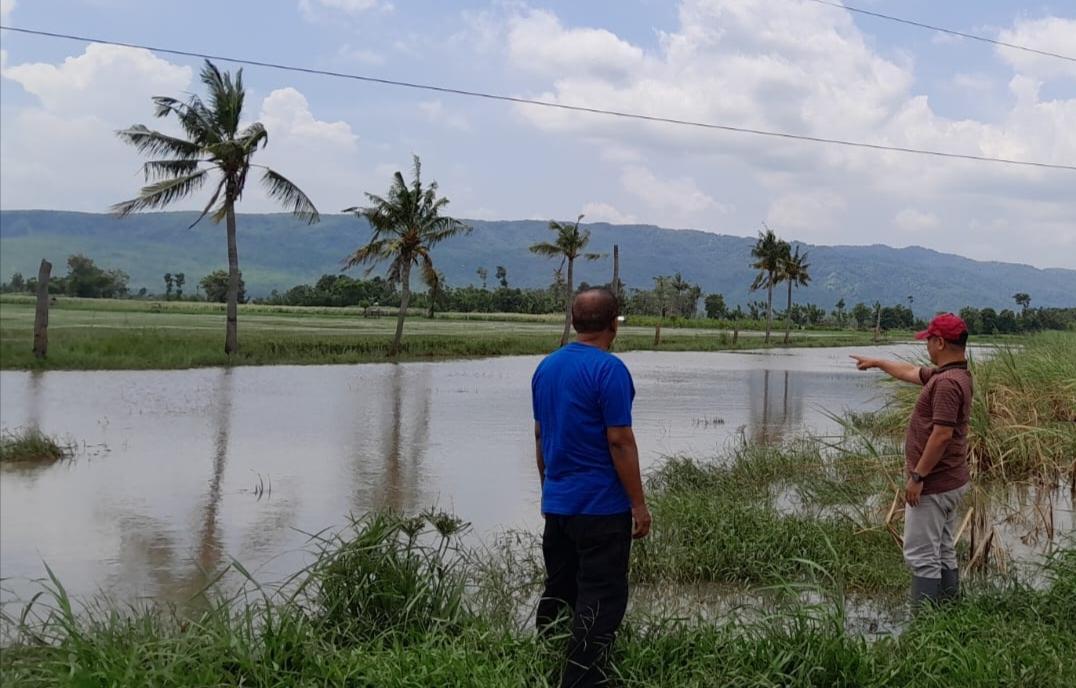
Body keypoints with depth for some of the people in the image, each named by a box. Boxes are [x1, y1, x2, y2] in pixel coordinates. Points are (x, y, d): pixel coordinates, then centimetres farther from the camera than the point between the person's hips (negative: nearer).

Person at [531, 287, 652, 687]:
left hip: (557, 504, 8)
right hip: (602, 506, -8)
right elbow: (619, 441, -17)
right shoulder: (609, 369, -15)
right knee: (601, 602, -2)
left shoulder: (546, 367, 8)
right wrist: (639, 505, -11)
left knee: (557, 595, 16)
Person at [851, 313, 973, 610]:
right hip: (951, 483, 10)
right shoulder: (947, 374, 11)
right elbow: (911, 372, 30)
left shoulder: (948, 382, -22)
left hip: (933, 485, -10)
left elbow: (943, 434, -26)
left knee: (921, 555, -7)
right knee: (944, 554, 15)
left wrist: (918, 476, -20)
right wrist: (876, 362, 41)